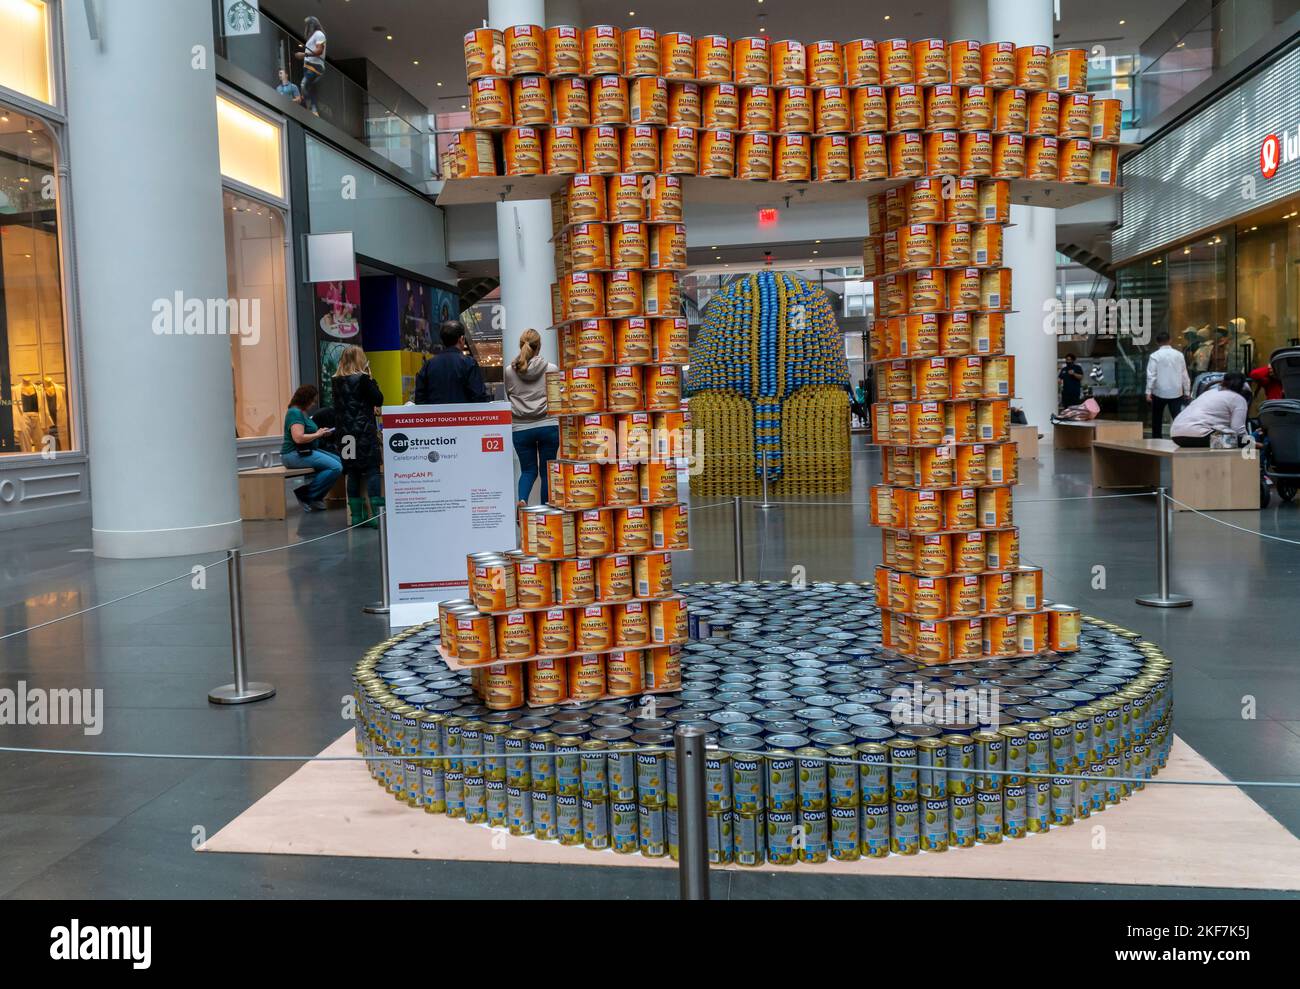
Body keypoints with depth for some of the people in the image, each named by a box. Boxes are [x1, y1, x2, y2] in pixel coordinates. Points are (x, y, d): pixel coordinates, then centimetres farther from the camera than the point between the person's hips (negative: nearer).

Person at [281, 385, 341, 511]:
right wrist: (317, 435, -12)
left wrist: (320, 433, 7)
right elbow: (299, 438, -25)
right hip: (294, 454, -11)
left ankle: (315, 498, 2)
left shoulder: (302, 412, 16)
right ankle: (305, 495, -12)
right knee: (335, 467, -20)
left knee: (339, 461, 4)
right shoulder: (295, 412, -15)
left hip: (305, 452, 11)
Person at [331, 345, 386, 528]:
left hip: (345, 433, 6)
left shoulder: (336, 381, 8)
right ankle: (376, 515, -8)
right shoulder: (362, 379, -10)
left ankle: (356, 515, 11)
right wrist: (371, 378, 2)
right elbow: (379, 399, -6)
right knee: (373, 470, -3)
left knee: (352, 473, 8)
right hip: (364, 430, -6)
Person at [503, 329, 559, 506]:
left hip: (521, 428, 1)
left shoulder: (509, 371, -1)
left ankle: (522, 499, -12)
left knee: (528, 470, 13)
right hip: (548, 425, -1)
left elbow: (509, 396, 11)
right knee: (546, 471, 10)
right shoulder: (551, 369, -6)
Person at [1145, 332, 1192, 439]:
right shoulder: (1179, 355, 5)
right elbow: (1184, 375, 8)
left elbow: (1151, 375, -11)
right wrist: (1187, 392, 15)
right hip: (1176, 392, 2)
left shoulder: (1155, 356, -5)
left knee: (1157, 420, 14)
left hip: (1160, 392, -2)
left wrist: (1148, 392, -10)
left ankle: (1157, 441, 20)